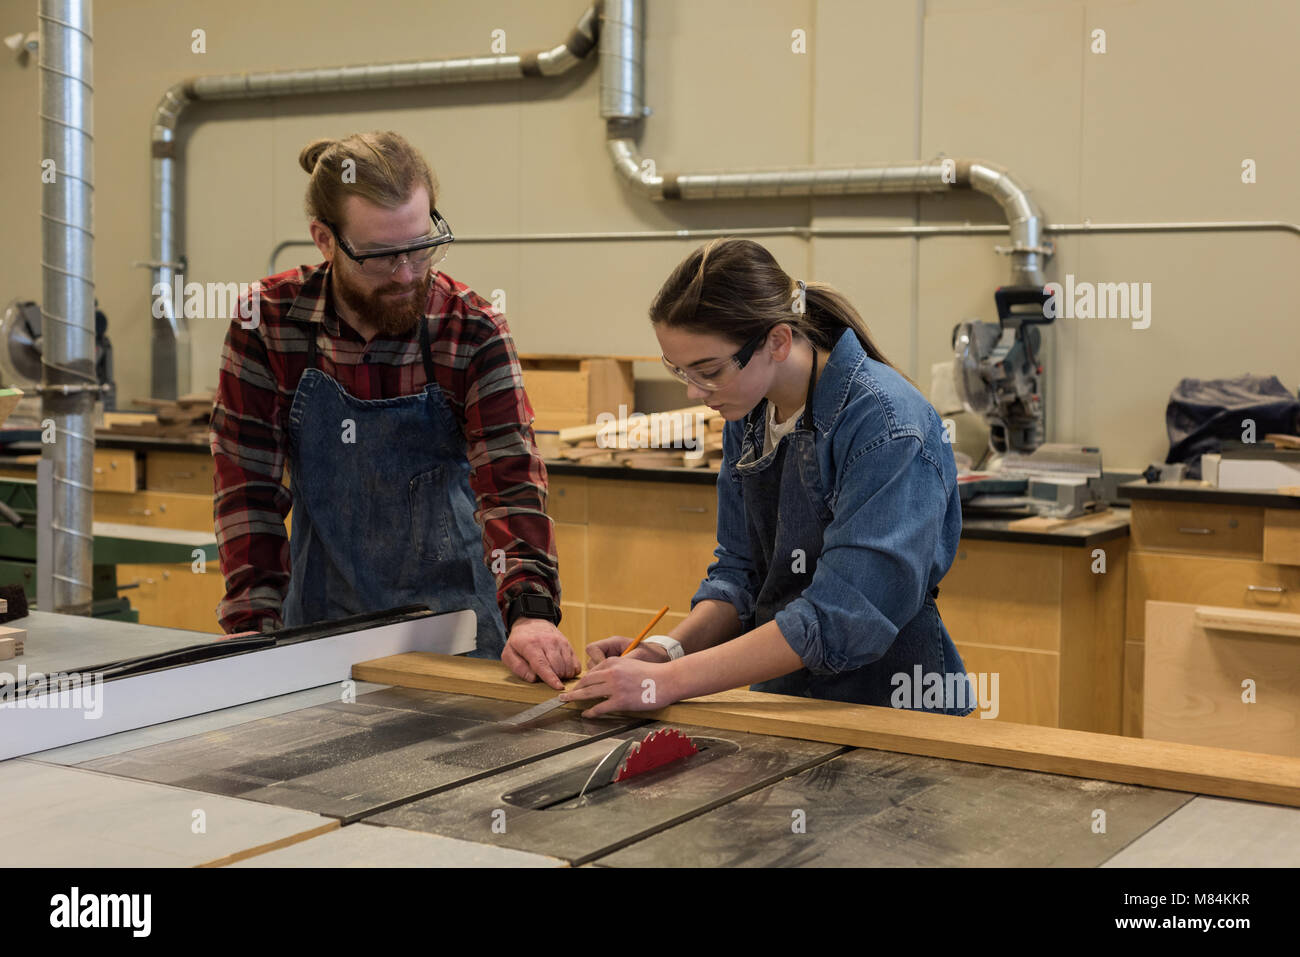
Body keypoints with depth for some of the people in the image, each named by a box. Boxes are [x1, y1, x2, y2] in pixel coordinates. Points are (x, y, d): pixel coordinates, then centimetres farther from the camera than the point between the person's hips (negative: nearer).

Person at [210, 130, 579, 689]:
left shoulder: (474, 333, -10)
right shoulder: (268, 322, -7)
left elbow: (510, 481, -18)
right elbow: (248, 485, -5)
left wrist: (531, 611, -33)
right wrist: (256, 622, -14)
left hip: (451, 618, -1)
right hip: (321, 617, 1)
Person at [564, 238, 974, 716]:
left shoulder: (886, 425, -17)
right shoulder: (747, 417, 6)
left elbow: (842, 618, -23)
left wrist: (668, 681, -21)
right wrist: (668, 649, -7)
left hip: (892, 708, -6)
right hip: (783, 695, 6)